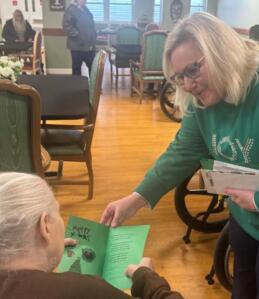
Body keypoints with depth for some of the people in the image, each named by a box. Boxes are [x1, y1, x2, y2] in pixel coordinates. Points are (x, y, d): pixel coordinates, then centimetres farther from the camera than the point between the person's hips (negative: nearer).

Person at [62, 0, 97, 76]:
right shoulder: (70, 10, -9)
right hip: (78, 46, -7)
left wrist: (93, 36, 11)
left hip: (90, 46, 7)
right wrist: (77, 35, -20)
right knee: (77, 69, 5)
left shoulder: (86, 10, 16)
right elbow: (67, 26, -18)